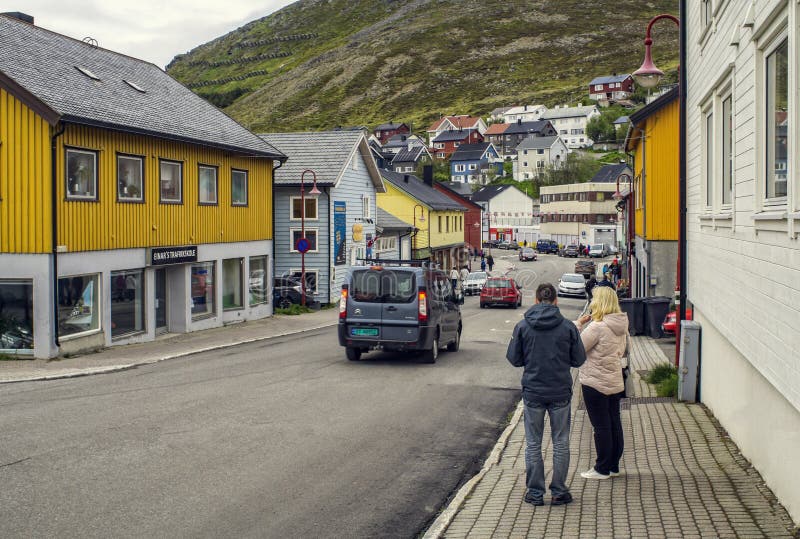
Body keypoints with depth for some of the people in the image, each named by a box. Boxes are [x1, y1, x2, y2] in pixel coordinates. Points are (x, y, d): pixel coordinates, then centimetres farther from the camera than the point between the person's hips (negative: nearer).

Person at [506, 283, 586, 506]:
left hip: (533, 392, 0)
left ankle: (535, 492, 14)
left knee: (533, 444, 11)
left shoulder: (522, 326, -6)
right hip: (561, 393, 0)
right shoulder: (568, 327, -7)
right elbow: (579, 359, -1)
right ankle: (559, 491, 16)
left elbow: (514, 358, -1)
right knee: (561, 443, 12)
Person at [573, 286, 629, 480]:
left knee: (601, 427, 1)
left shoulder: (597, 327, -22)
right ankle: (613, 465, 24)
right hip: (615, 382, 8)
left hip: (595, 383, -8)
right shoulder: (622, 326, 4)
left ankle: (602, 469, 10)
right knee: (614, 424, 14)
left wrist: (578, 324, -10)